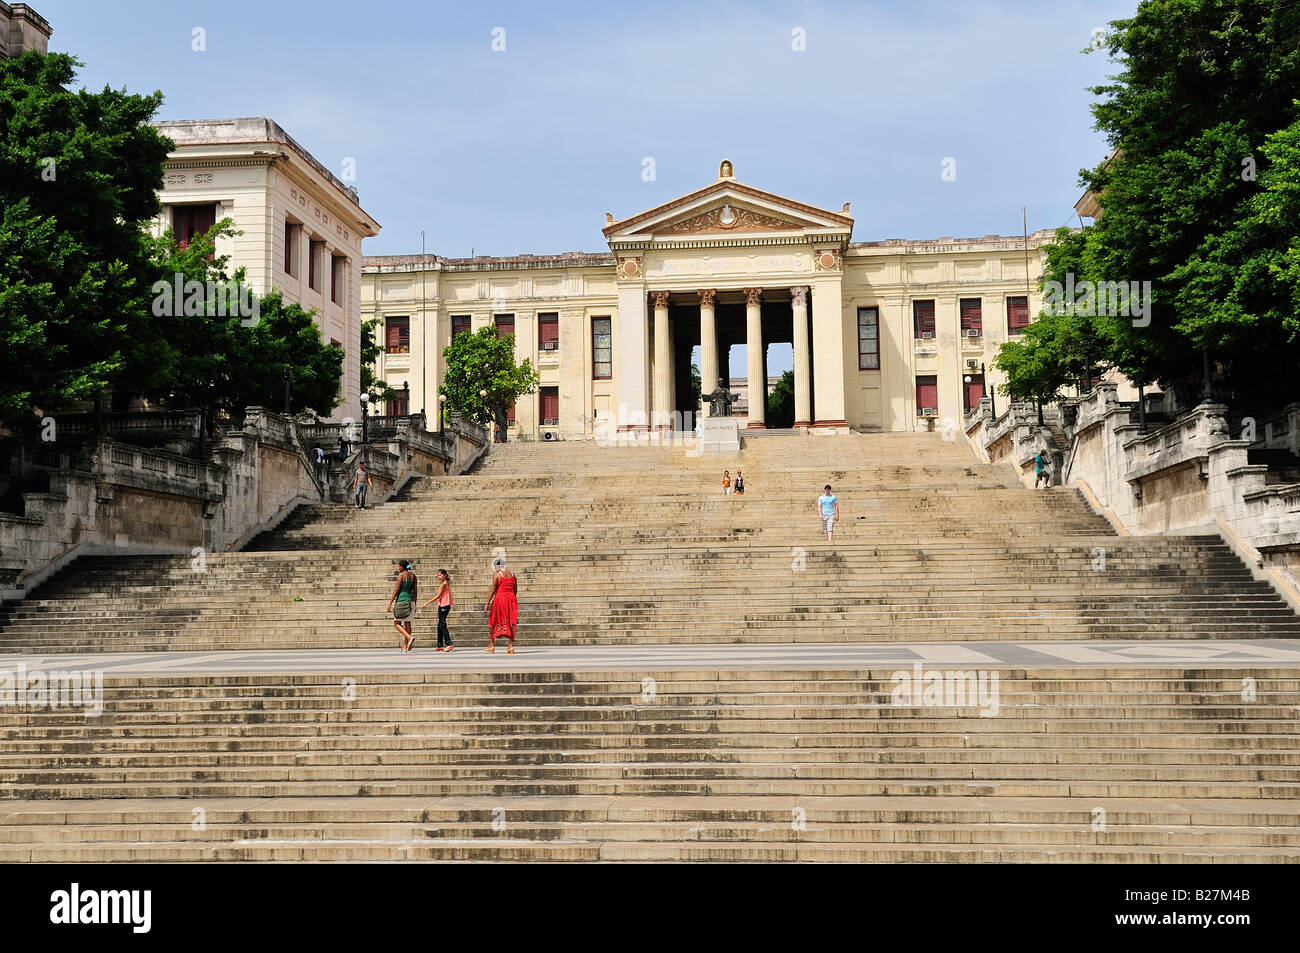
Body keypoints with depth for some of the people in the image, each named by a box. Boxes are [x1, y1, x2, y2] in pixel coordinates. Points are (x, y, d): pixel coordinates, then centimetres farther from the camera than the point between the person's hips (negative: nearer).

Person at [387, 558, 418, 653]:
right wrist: (415, 605, 17)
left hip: (402, 600, -7)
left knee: (397, 624, 3)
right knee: (407, 624, 6)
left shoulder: (401, 575, -9)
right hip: (411, 601, 7)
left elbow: (396, 589, -11)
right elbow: (415, 591, 11)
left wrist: (390, 603, -7)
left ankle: (410, 637, -19)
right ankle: (404, 647, 6)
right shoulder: (413, 576, 10)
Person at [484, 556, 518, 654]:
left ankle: (491, 645, 15)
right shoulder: (512, 574, 9)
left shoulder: (496, 575, -6)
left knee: (494, 622, 10)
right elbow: (515, 589, 13)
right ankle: (511, 646, -2)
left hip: (499, 598, -4)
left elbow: (493, 590, -10)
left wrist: (487, 604, -7)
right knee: (510, 623, 5)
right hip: (511, 598, 4)